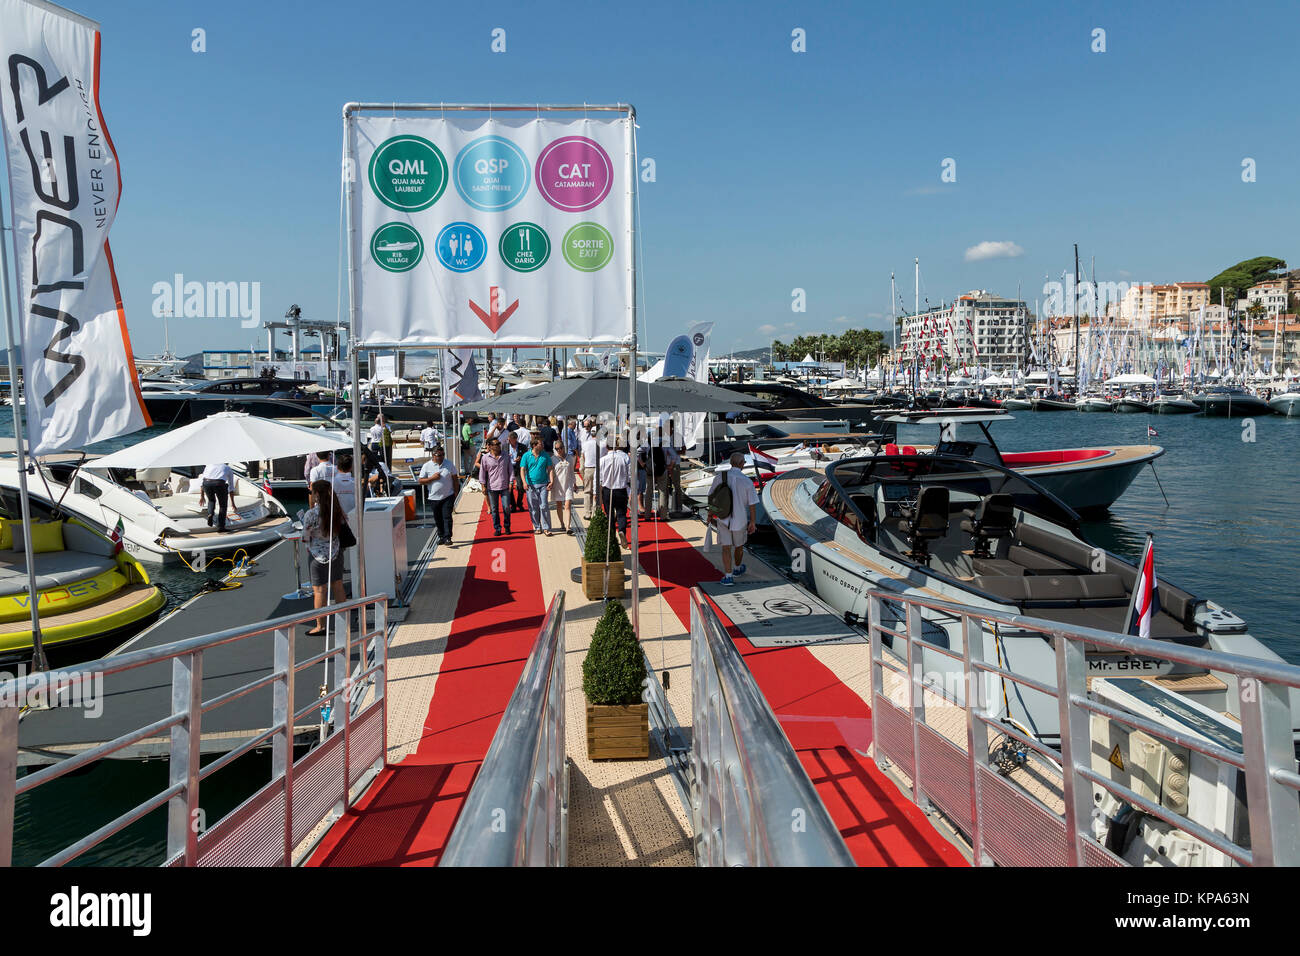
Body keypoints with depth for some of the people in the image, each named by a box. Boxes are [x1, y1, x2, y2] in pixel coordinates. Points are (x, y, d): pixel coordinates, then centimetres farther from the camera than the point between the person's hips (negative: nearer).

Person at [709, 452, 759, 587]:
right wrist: (752, 522, 2)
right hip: (740, 519, 0)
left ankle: (728, 576, -6)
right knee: (739, 545, 22)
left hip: (723, 519, 0)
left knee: (726, 548, 3)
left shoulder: (719, 477, -10)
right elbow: (752, 505, -11)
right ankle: (737, 568, 43)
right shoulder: (747, 481, -15)